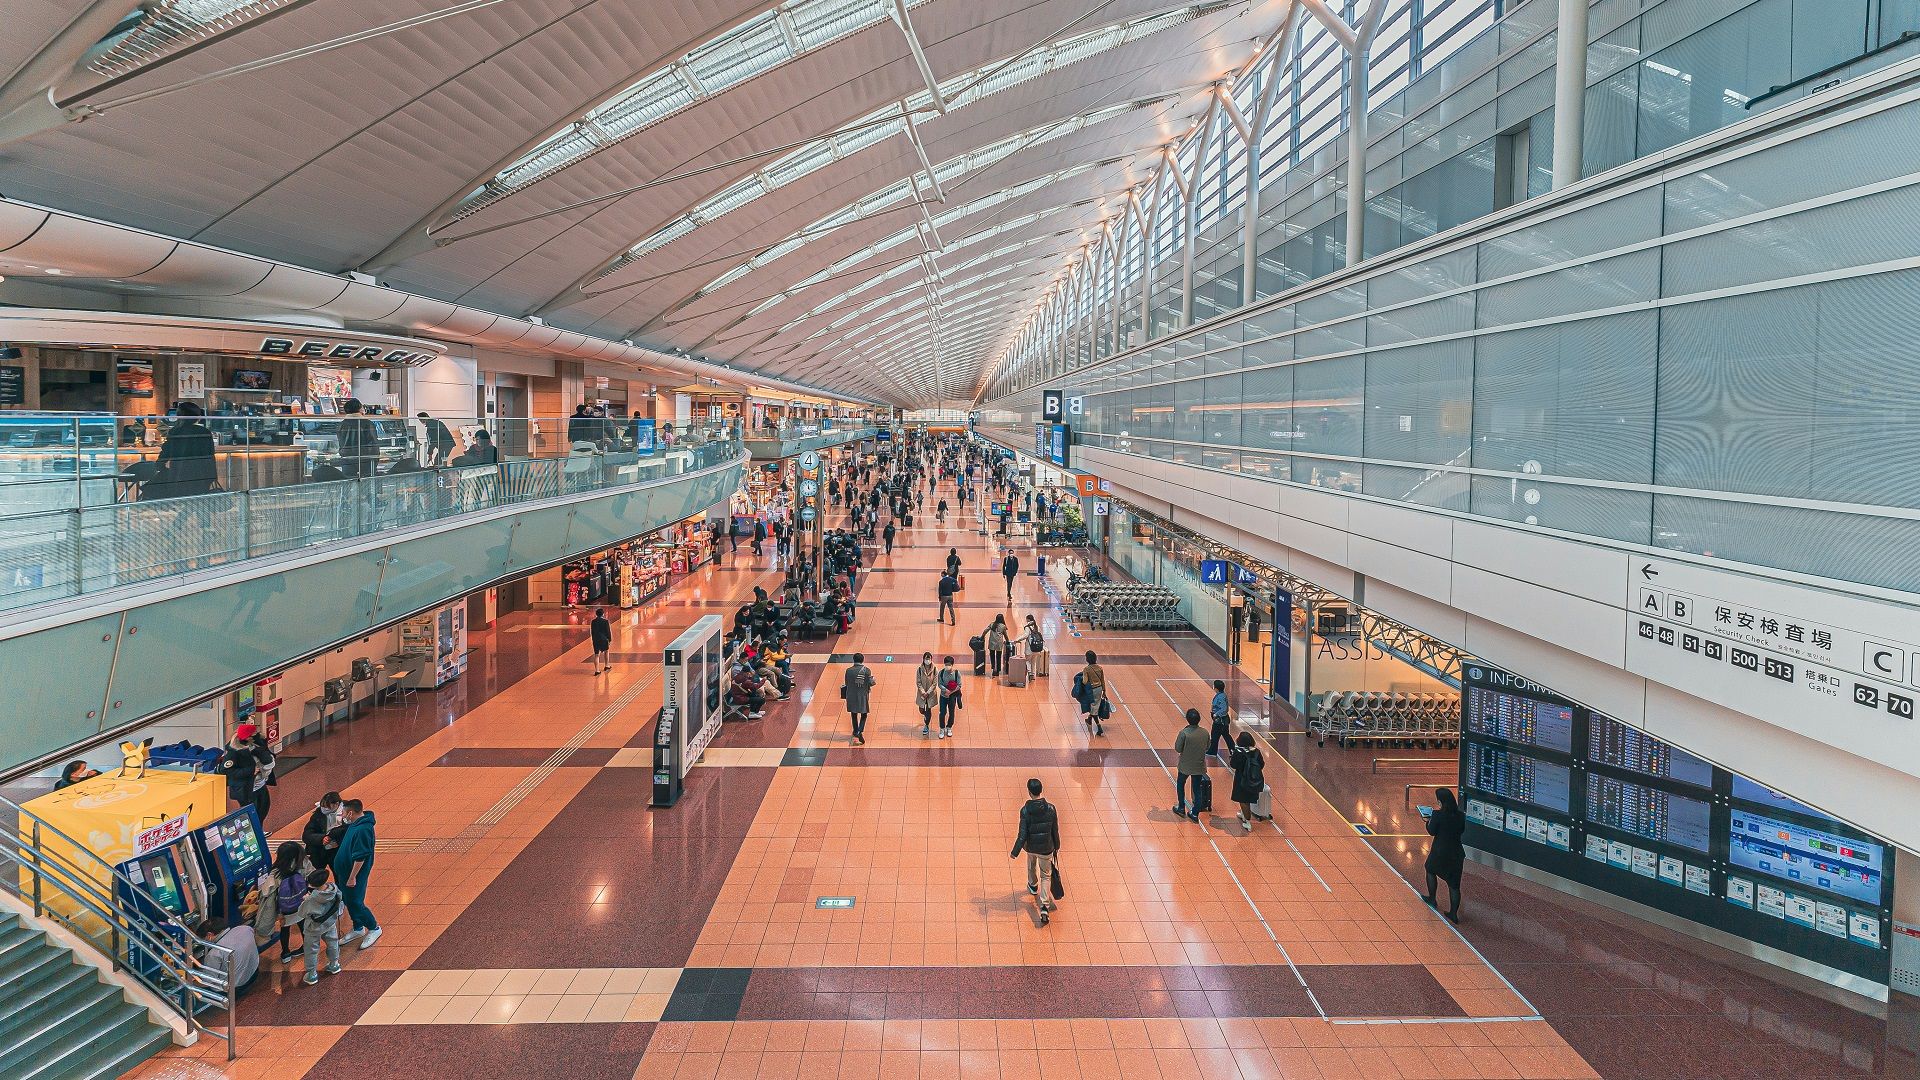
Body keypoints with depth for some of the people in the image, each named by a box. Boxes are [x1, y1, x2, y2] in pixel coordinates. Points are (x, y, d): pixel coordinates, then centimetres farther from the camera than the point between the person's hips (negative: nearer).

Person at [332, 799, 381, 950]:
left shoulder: (362, 830, -30)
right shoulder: (355, 823, 1)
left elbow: (360, 857, -27)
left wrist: (353, 877, -22)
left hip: (354, 874, -10)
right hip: (345, 871, 10)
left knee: (355, 903, 2)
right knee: (348, 901, 21)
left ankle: (374, 928, 21)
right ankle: (358, 929, 38)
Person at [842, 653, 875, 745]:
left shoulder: (849, 670, -8)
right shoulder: (867, 670, -11)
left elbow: (846, 683, -1)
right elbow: (871, 683, -9)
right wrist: (873, 678, 12)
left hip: (851, 696, 1)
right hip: (863, 696, -1)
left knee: (854, 714, 19)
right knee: (863, 715, 11)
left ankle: (856, 731, 31)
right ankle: (860, 732, -8)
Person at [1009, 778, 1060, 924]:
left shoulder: (1025, 810, -21)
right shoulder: (1051, 809, -14)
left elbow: (1022, 834, -19)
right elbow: (1055, 831, -3)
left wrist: (1015, 852, -9)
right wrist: (1056, 847, 13)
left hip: (1031, 847, 0)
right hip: (1046, 848, 0)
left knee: (1031, 867, 31)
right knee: (1046, 876, 12)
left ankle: (1033, 887, 58)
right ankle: (1045, 906, -4)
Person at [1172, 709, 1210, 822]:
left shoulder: (1184, 733, -22)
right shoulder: (1205, 733, -10)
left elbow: (1177, 749, -16)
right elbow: (1207, 748, 2)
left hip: (1185, 765, -3)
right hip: (1199, 766, 3)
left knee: (1180, 785, 23)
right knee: (1197, 789, 14)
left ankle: (1181, 808, 31)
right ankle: (1195, 814, 18)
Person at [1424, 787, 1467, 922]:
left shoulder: (1438, 814, -18)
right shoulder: (1460, 816, -4)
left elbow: (1432, 832, -10)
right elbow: (1462, 831, 10)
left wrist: (1429, 821, 9)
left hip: (1440, 852, -3)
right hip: (1457, 853, 3)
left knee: (1430, 870, 27)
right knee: (1454, 884, 9)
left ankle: (1432, 899, 34)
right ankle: (1454, 913, 12)